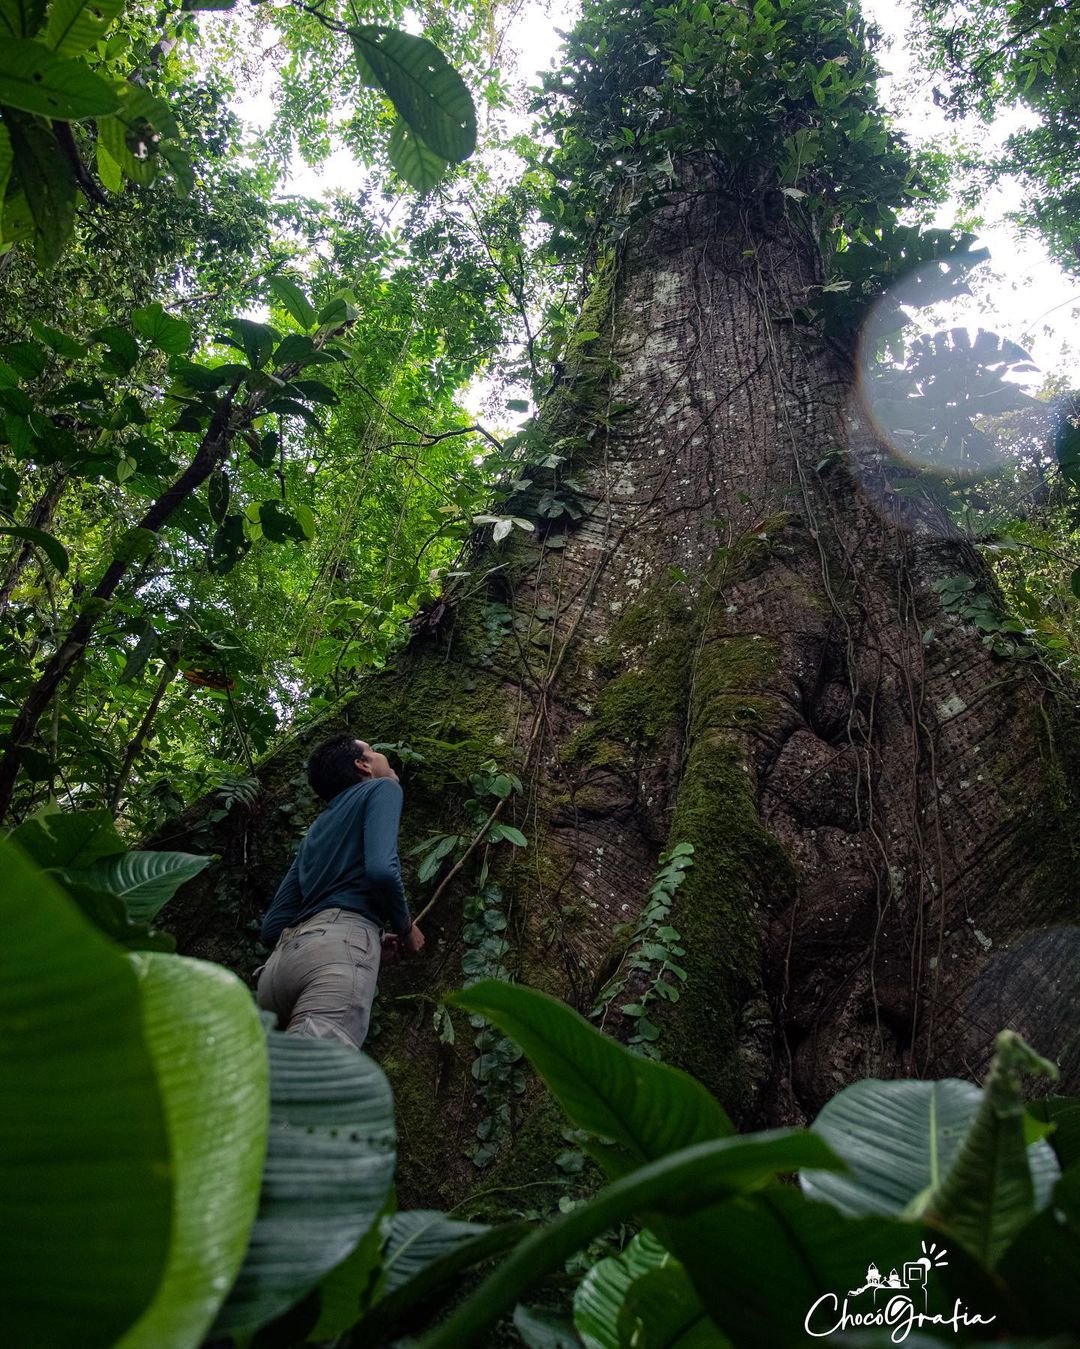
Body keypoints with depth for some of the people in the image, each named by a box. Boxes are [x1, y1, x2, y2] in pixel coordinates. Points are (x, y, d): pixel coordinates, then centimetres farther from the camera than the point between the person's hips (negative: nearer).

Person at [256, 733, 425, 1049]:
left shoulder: (317, 829, 35)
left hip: (283, 953, 9)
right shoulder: (382, 789, 15)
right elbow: (381, 869, -6)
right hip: (340, 943, -8)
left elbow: (273, 927, 28)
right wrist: (406, 928, 11)